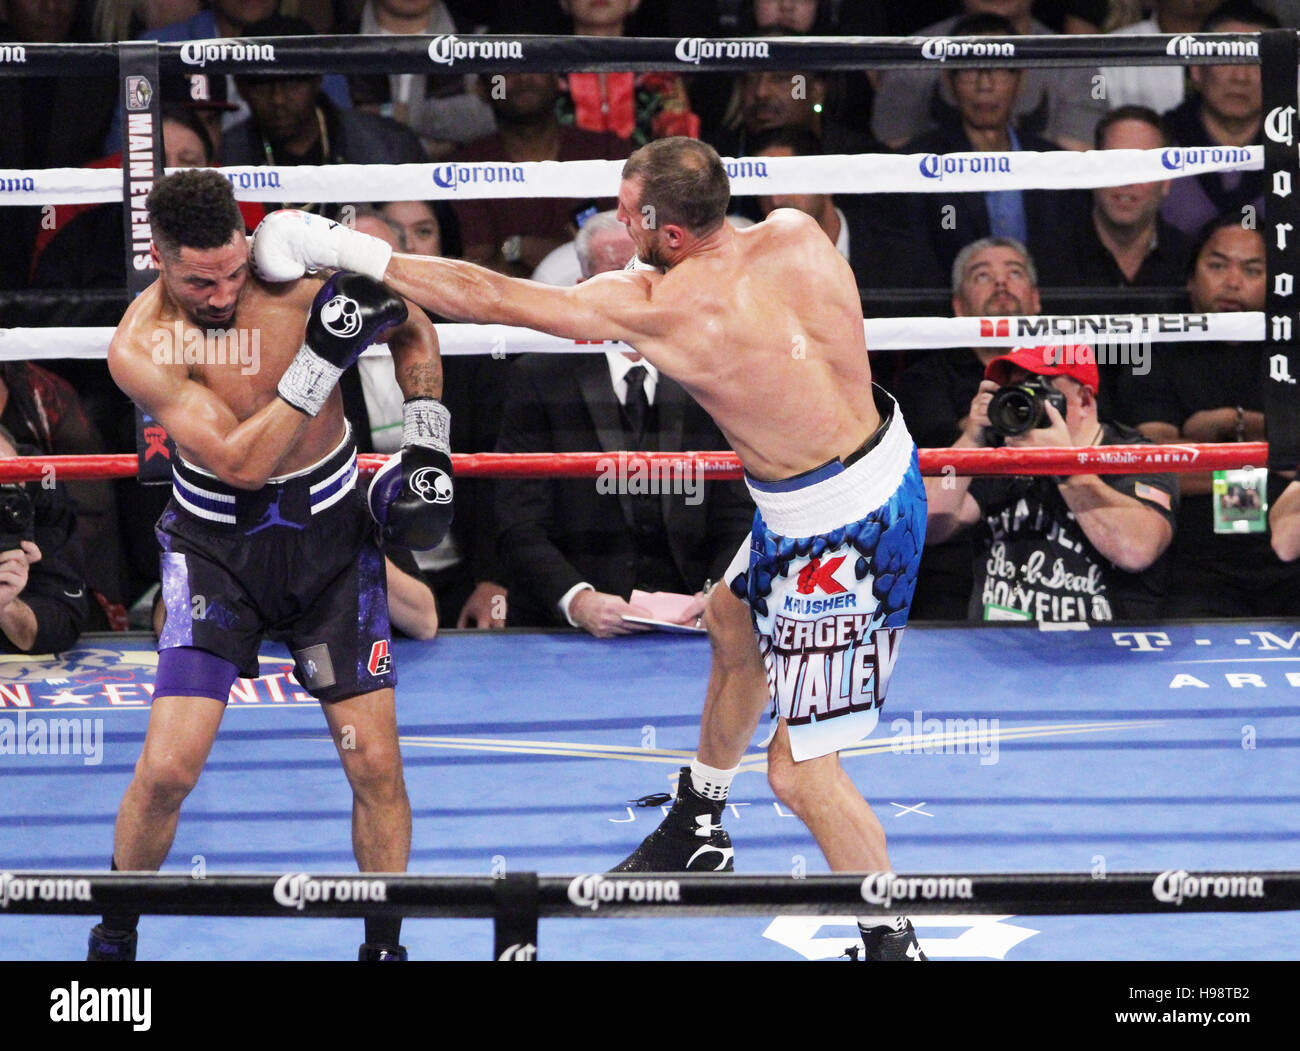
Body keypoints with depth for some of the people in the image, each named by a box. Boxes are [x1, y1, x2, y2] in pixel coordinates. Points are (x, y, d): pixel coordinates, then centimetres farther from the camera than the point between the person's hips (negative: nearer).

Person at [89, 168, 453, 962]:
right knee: (168, 768, -10)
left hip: (331, 535, 2)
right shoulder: (142, 347, -22)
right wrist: (323, 358, -36)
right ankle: (116, 934, 15)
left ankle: (385, 946, 16)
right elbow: (241, 460, -29)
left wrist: (427, 444, -5)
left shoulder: (306, 274, -16)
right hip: (218, 545, -2)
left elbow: (414, 332, 5)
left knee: (376, 763, -3)